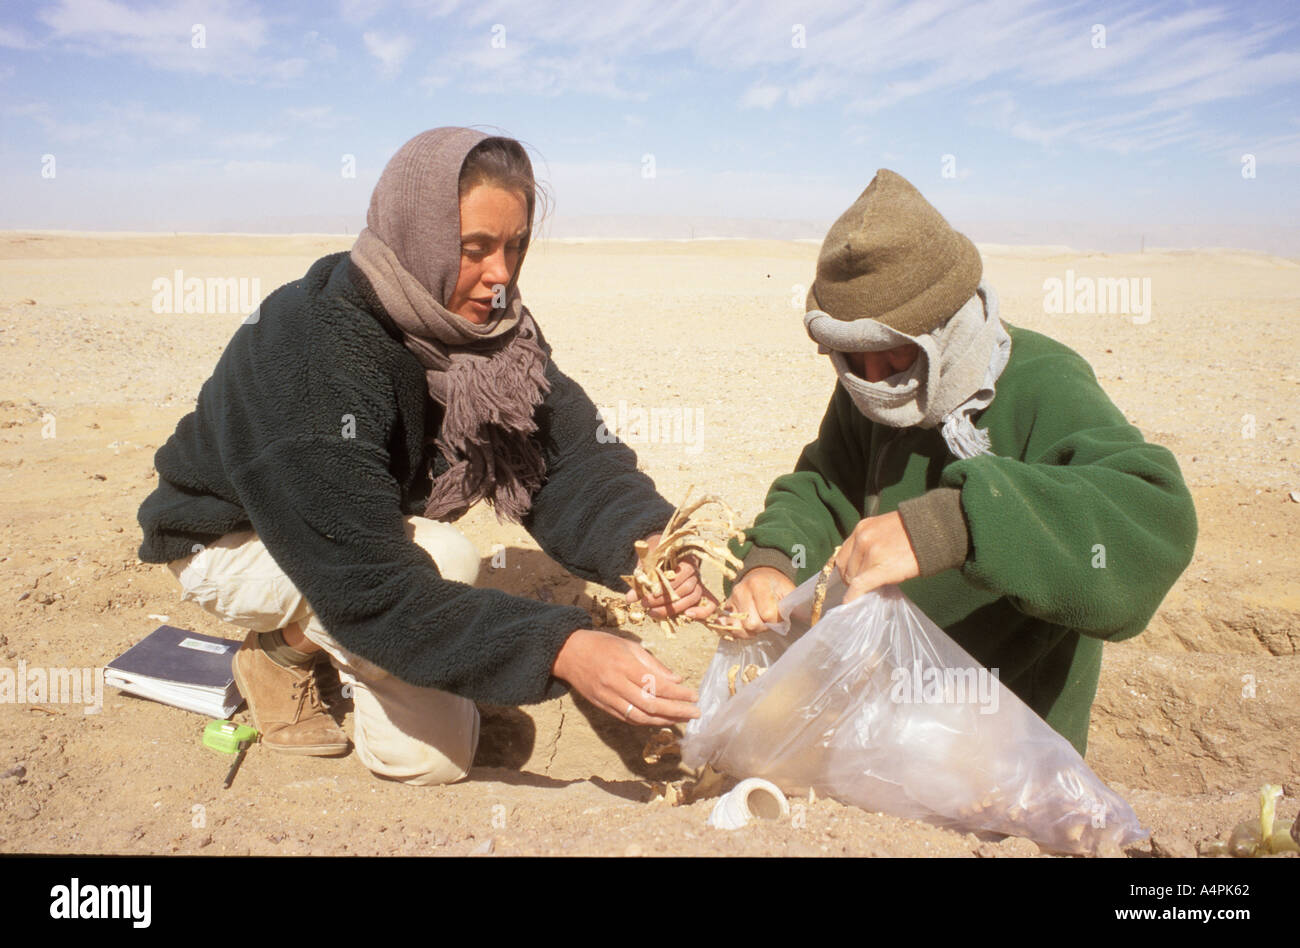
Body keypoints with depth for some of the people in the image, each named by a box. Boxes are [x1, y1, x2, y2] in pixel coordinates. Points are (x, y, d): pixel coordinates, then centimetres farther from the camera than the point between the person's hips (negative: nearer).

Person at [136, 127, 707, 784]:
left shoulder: (491, 324, -14)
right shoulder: (310, 357, -36)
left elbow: (572, 459, -18)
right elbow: (369, 585, -40)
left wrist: (643, 543, -40)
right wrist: (558, 651, -49)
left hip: (363, 532, 6)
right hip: (234, 541, -6)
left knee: (431, 758, 2)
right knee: (443, 562, -33)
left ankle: (320, 638, 22)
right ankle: (286, 649, -5)